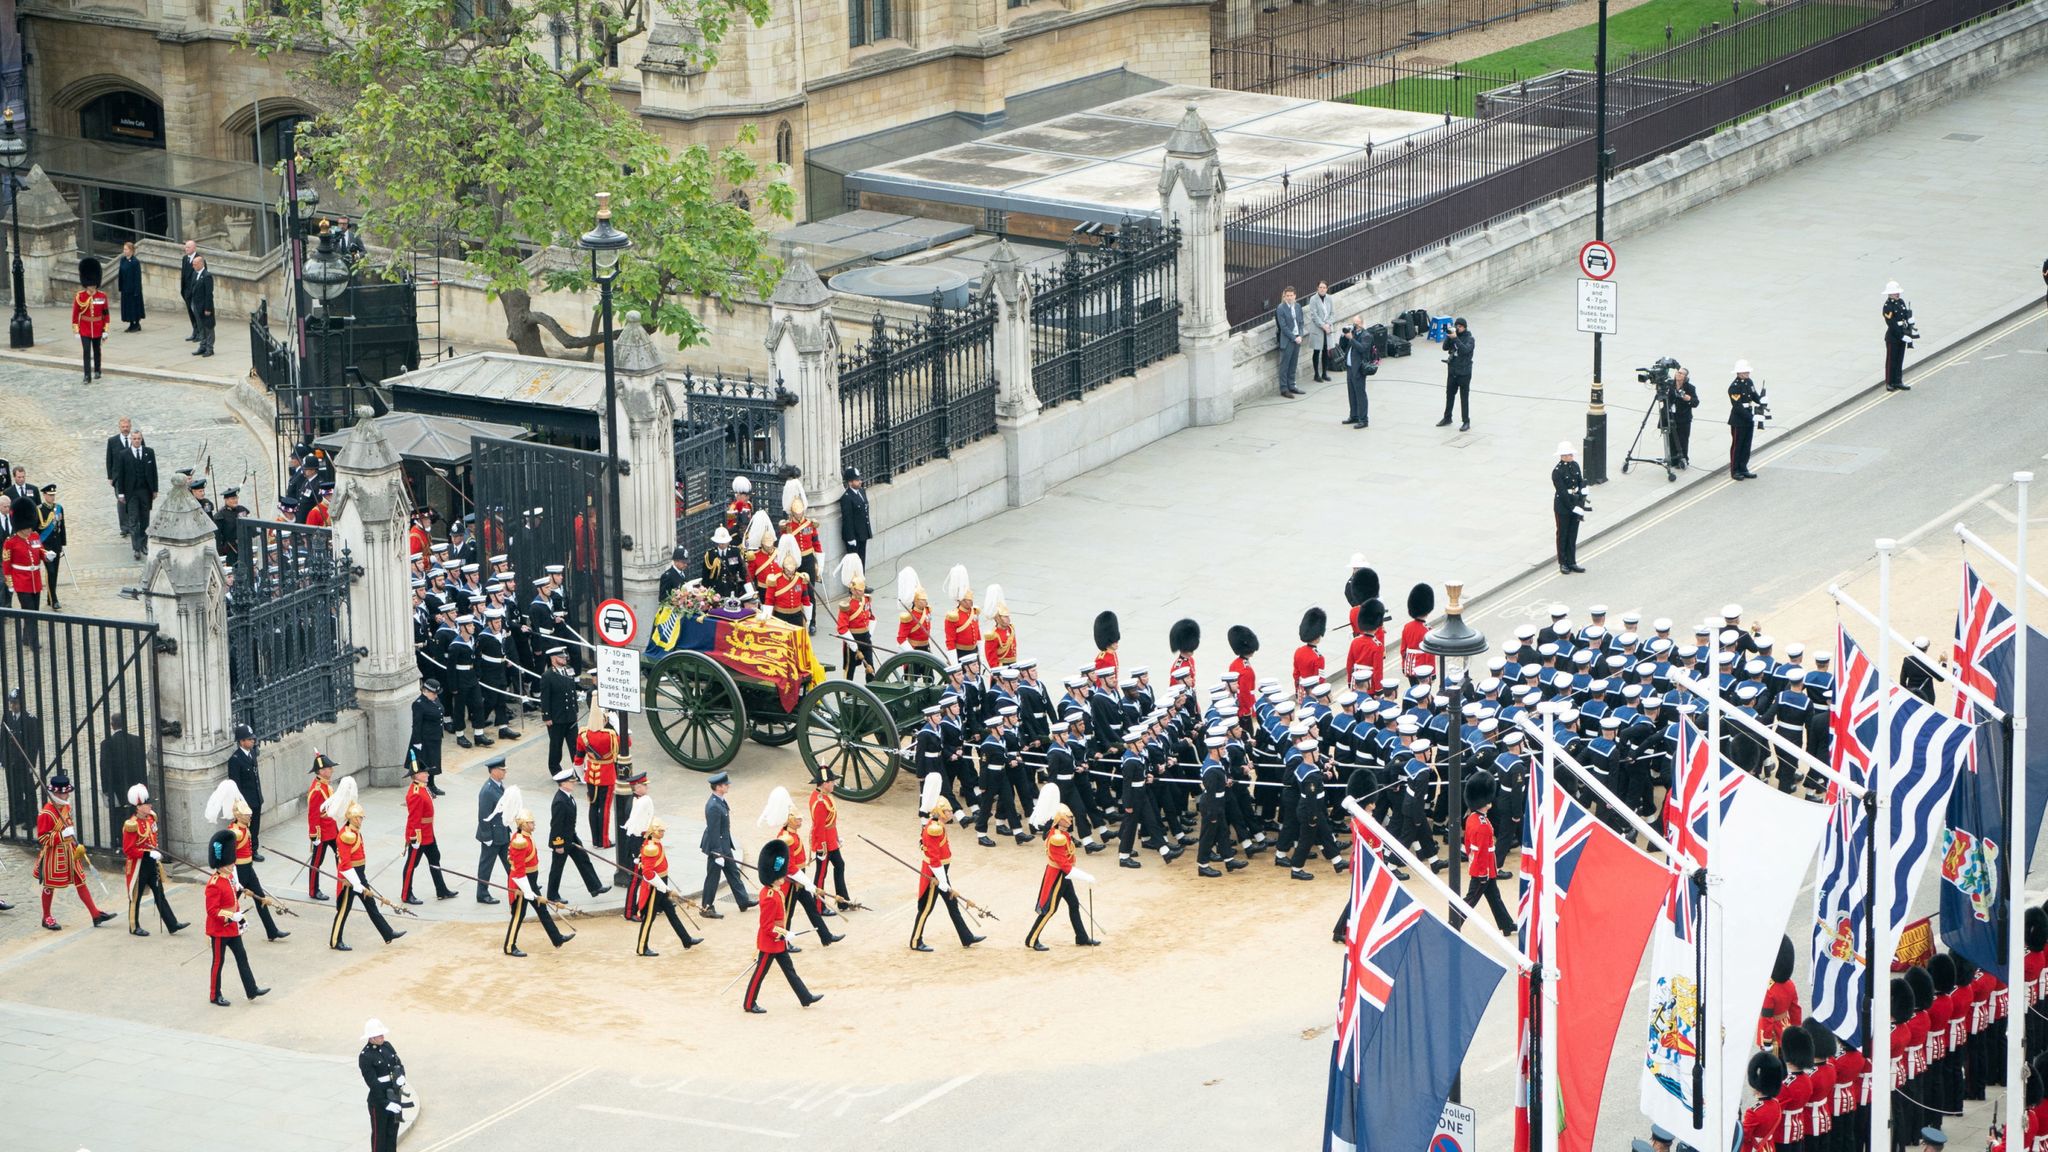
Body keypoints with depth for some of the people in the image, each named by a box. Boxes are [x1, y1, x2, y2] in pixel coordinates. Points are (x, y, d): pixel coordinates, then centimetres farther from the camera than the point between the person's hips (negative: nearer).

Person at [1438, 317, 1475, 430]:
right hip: (1452, 371, 6)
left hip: (1464, 373, -6)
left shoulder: (1469, 339, -9)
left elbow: (1465, 350, -25)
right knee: (1449, 395, 16)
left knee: (1464, 398, -1)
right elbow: (1445, 347, -3)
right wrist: (1449, 337, -17)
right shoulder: (1454, 335, 5)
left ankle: (1466, 422, 4)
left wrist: (1455, 338, -29)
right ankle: (1447, 418, 31)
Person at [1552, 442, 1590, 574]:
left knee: (1573, 535, 12)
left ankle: (1572, 562, 20)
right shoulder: (1557, 471, -19)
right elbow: (1562, 493, -20)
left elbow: (1581, 484, 8)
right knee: (1563, 535, 7)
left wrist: (1582, 503, -3)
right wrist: (1574, 508, -20)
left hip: (1575, 503, 6)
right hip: (1563, 506, -6)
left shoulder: (1575, 465, 2)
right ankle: (1563, 563, 18)